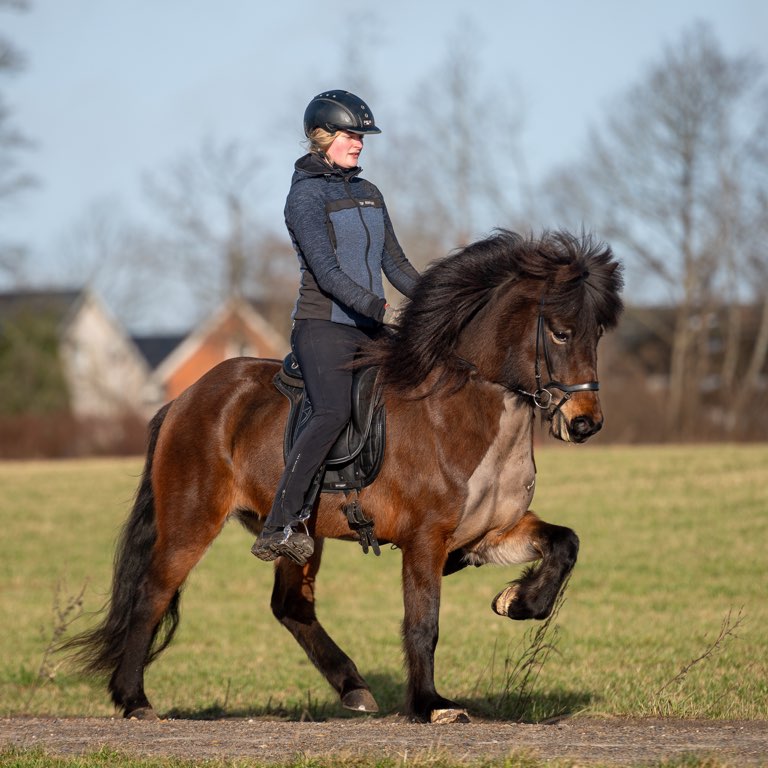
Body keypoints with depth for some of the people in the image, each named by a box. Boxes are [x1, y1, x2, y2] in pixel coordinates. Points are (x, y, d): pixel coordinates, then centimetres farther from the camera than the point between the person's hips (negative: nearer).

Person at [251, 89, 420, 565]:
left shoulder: (369, 194, 17)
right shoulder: (306, 195, -6)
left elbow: (396, 264, 21)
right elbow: (326, 271, -17)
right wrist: (380, 309, -27)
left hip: (370, 330, 8)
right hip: (324, 327, -8)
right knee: (334, 412, -28)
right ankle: (281, 526, -34)